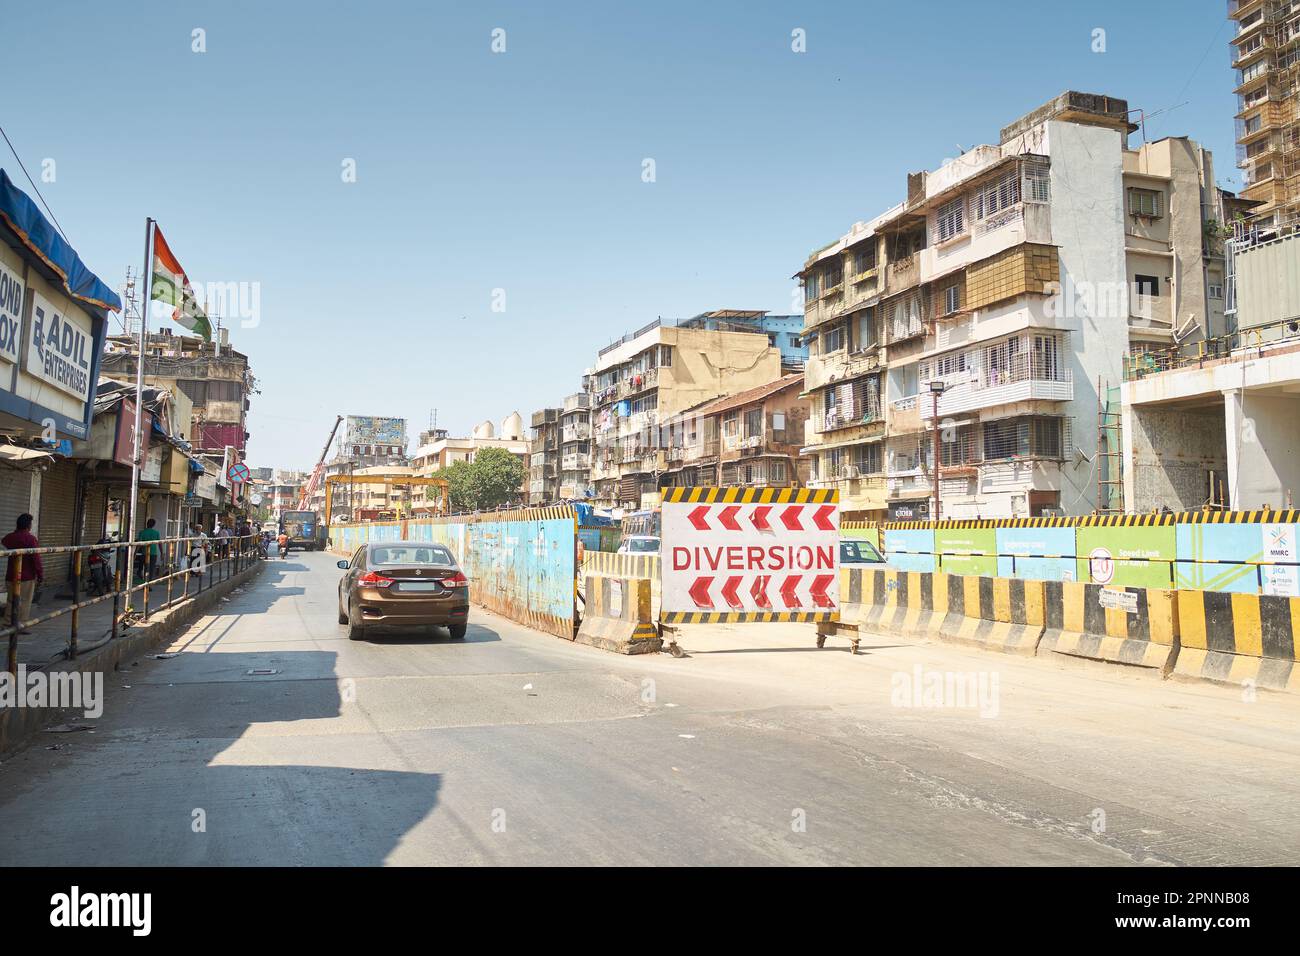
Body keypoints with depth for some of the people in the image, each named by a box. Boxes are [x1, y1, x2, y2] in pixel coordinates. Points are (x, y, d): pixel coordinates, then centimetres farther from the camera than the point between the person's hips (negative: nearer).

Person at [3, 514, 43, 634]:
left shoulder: (9, 537, 5)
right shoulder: (31, 539, -14)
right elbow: (36, 559, -15)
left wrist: (16, 531, 31)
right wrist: (40, 574, -8)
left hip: (11, 575, 6)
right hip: (27, 576, -6)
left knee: (11, 601, 13)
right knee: (24, 601, 0)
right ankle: (21, 626, 1)